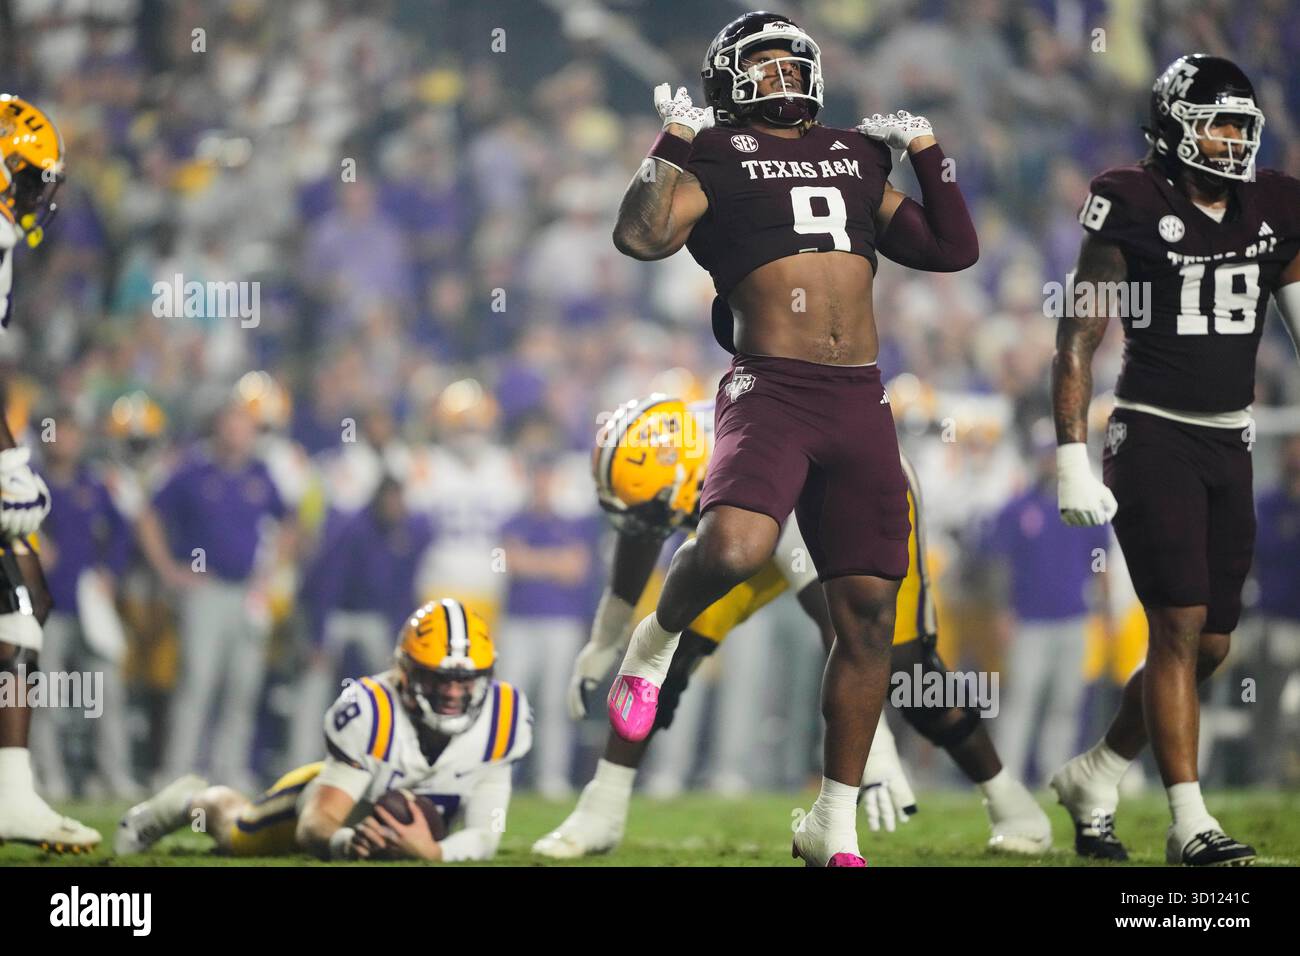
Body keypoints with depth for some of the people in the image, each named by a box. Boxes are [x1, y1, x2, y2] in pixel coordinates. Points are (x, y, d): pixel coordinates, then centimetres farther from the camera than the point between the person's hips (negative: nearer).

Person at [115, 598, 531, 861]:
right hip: (338, 793, -4)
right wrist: (342, 842, -67)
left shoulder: (499, 718, -37)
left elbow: (484, 838, -35)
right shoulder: (370, 712, -44)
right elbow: (317, 825, -42)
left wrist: (432, 852, -56)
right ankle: (195, 802, 52)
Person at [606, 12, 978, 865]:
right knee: (732, 550, -32)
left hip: (861, 404, 5)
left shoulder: (856, 160, 21)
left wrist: (929, 154, 18)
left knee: (869, 609, 1)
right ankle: (659, 639, 4)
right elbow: (641, 237, -12)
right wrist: (672, 144, -7)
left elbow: (955, 250, 24)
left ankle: (835, 827, 10)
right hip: (771, 392, -5)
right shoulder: (715, 160, 6)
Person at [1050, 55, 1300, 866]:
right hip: (1153, 435, -6)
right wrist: (1072, 456, -12)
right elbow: (1078, 340, -6)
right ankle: (1190, 823, -8)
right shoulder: (1134, 211, -8)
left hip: (1231, 445, 6)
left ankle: (1094, 777, 24)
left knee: (1212, 644, 6)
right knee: (1179, 627, -12)